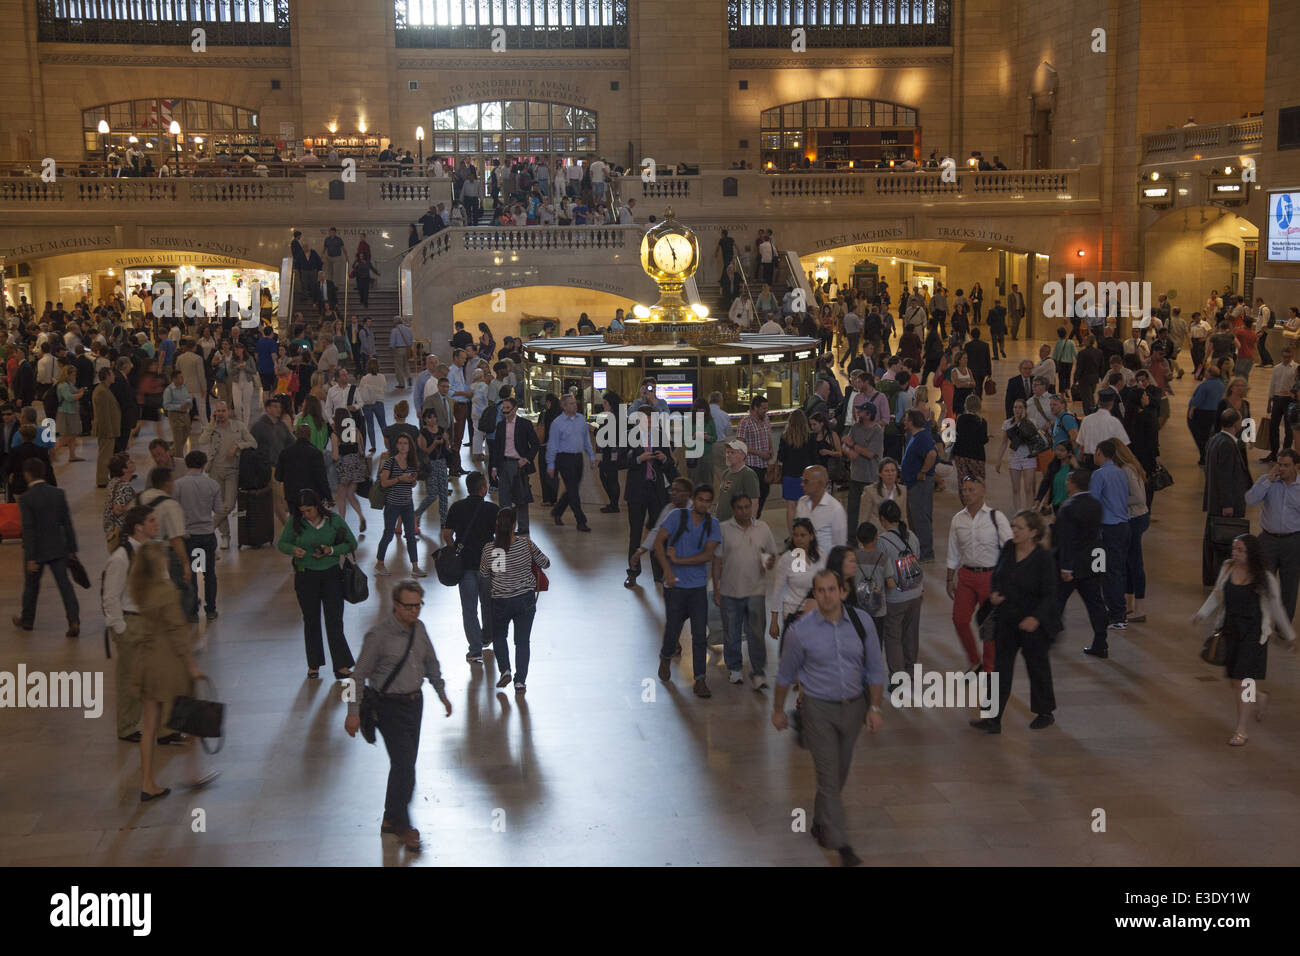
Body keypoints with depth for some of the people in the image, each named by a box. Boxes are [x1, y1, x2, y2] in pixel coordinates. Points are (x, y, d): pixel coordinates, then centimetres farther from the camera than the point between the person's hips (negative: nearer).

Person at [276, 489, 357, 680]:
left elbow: (352, 544, 1)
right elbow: (282, 543, 8)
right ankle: (314, 665, 23)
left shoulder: (335, 521, -5)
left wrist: (331, 550, -16)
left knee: (334, 620, -4)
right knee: (311, 620, 10)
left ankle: (341, 666, -2)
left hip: (331, 574, -1)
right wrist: (293, 549, -15)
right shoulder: (295, 522, -4)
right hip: (306, 576, 1)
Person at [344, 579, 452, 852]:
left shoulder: (419, 628, 1)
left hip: (414, 702, 7)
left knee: (405, 764, 13)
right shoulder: (379, 635, -19)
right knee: (404, 766, -10)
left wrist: (442, 694, 19)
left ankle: (392, 820, 28)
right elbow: (359, 674, -14)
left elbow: (432, 663, 17)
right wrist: (353, 712, -15)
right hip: (389, 705, -7)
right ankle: (402, 825, 5)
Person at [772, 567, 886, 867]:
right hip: (819, 709, -3)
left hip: (853, 707, 3)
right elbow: (786, 674, 1)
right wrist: (778, 710, 9)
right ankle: (841, 844, -3)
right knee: (828, 776, -6)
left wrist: (874, 707, 1)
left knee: (839, 774, 16)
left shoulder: (861, 622, -7)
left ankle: (820, 822, 39)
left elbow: (875, 668, 3)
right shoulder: (801, 631, -13)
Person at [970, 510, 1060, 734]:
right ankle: (993, 719, 6)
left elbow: (1049, 595, -16)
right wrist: (994, 594, -4)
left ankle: (1045, 713, 31)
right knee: (1002, 668, 5)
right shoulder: (1008, 548, 0)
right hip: (1006, 621, 5)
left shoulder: (1044, 558, -17)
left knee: (1037, 666, 11)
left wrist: (1035, 618, -30)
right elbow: (997, 576, 16)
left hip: (1033, 624, -5)